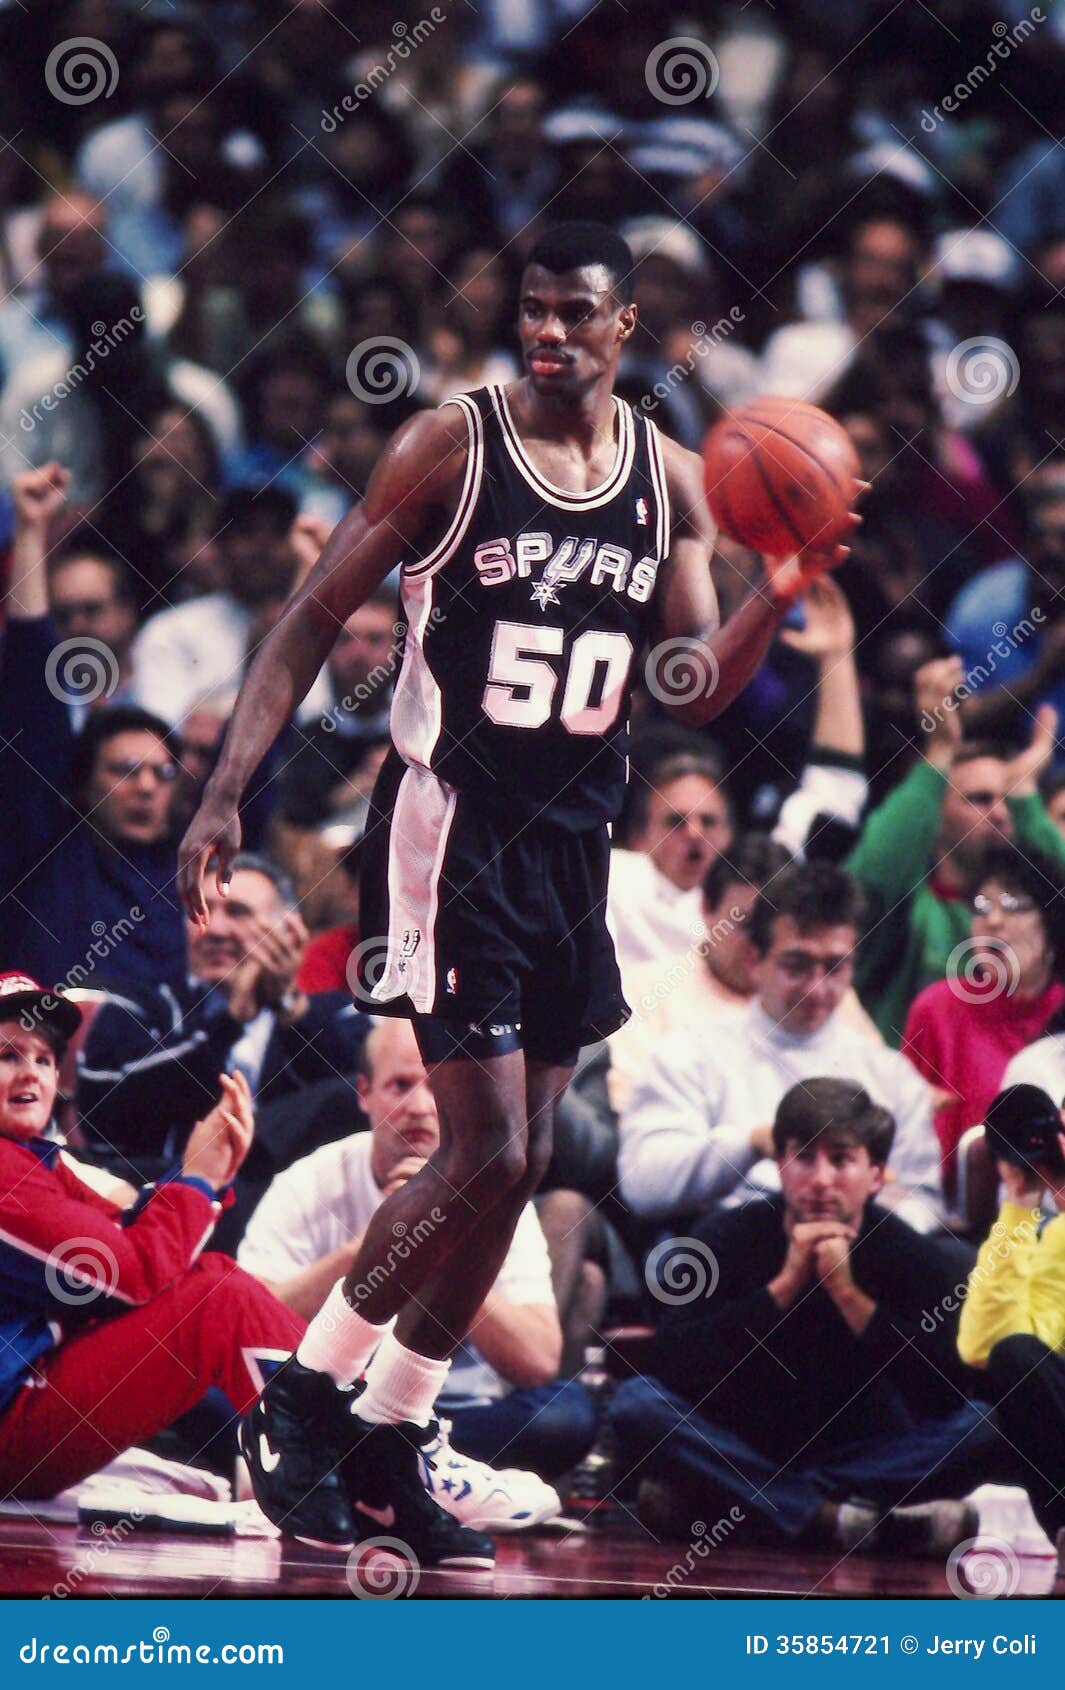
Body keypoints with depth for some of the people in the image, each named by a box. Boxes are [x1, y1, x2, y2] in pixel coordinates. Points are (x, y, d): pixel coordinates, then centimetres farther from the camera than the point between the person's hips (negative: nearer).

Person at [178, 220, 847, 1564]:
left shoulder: (670, 480, 6)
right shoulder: (452, 445, -8)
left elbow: (696, 690, 6)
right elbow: (312, 621, -5)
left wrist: (779, 598, -13)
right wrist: (227, 788, -13)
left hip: (570, 841, 6)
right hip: (450, 828, -6)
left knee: (521, 1163, 8)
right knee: (488, 1153, -14)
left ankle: (386, 1447, 19)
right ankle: (302, 1398, 1)